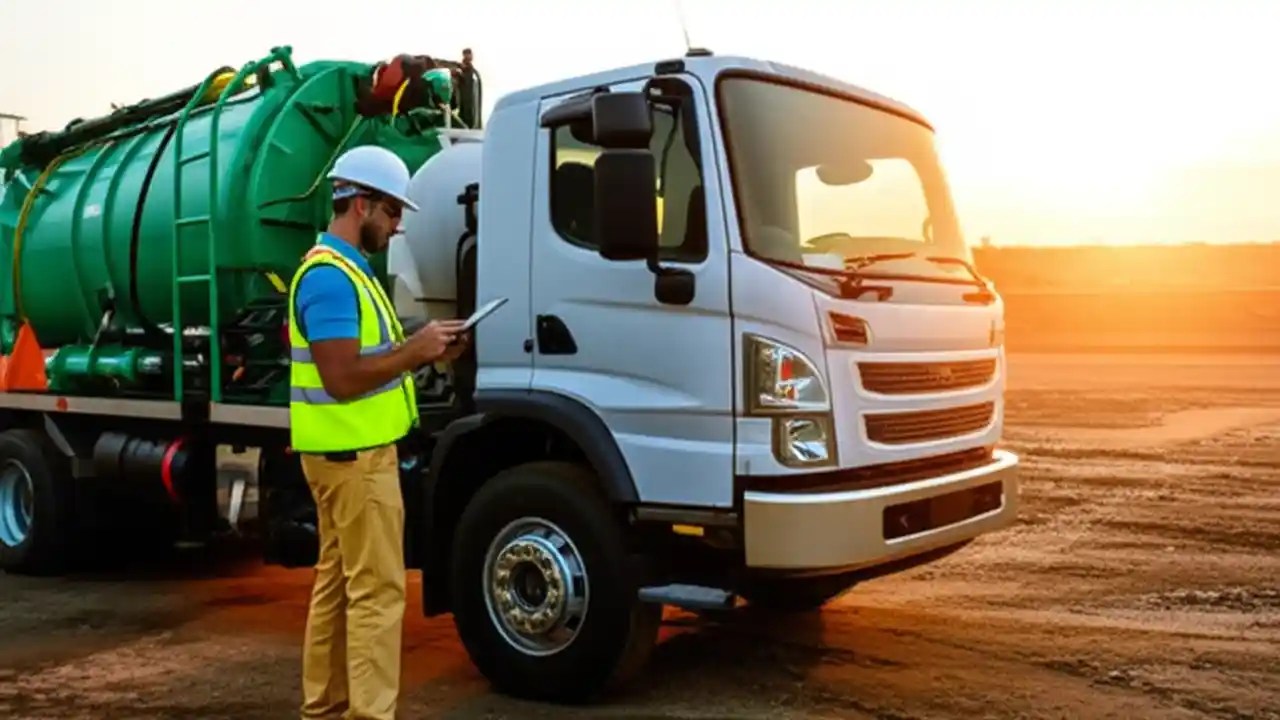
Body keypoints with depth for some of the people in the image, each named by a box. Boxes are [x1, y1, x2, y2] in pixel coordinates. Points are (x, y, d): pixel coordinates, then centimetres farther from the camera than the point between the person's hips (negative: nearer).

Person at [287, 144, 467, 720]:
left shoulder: (348, 269, 15)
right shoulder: (330, 275, -18)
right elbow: (343, 378, -25)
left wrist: (421, 351, 4)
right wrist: (416, 350, -17)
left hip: (351, 451, 11)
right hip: (353, 455, -11)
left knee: (337, 585, 15)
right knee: (377, 591, -6)